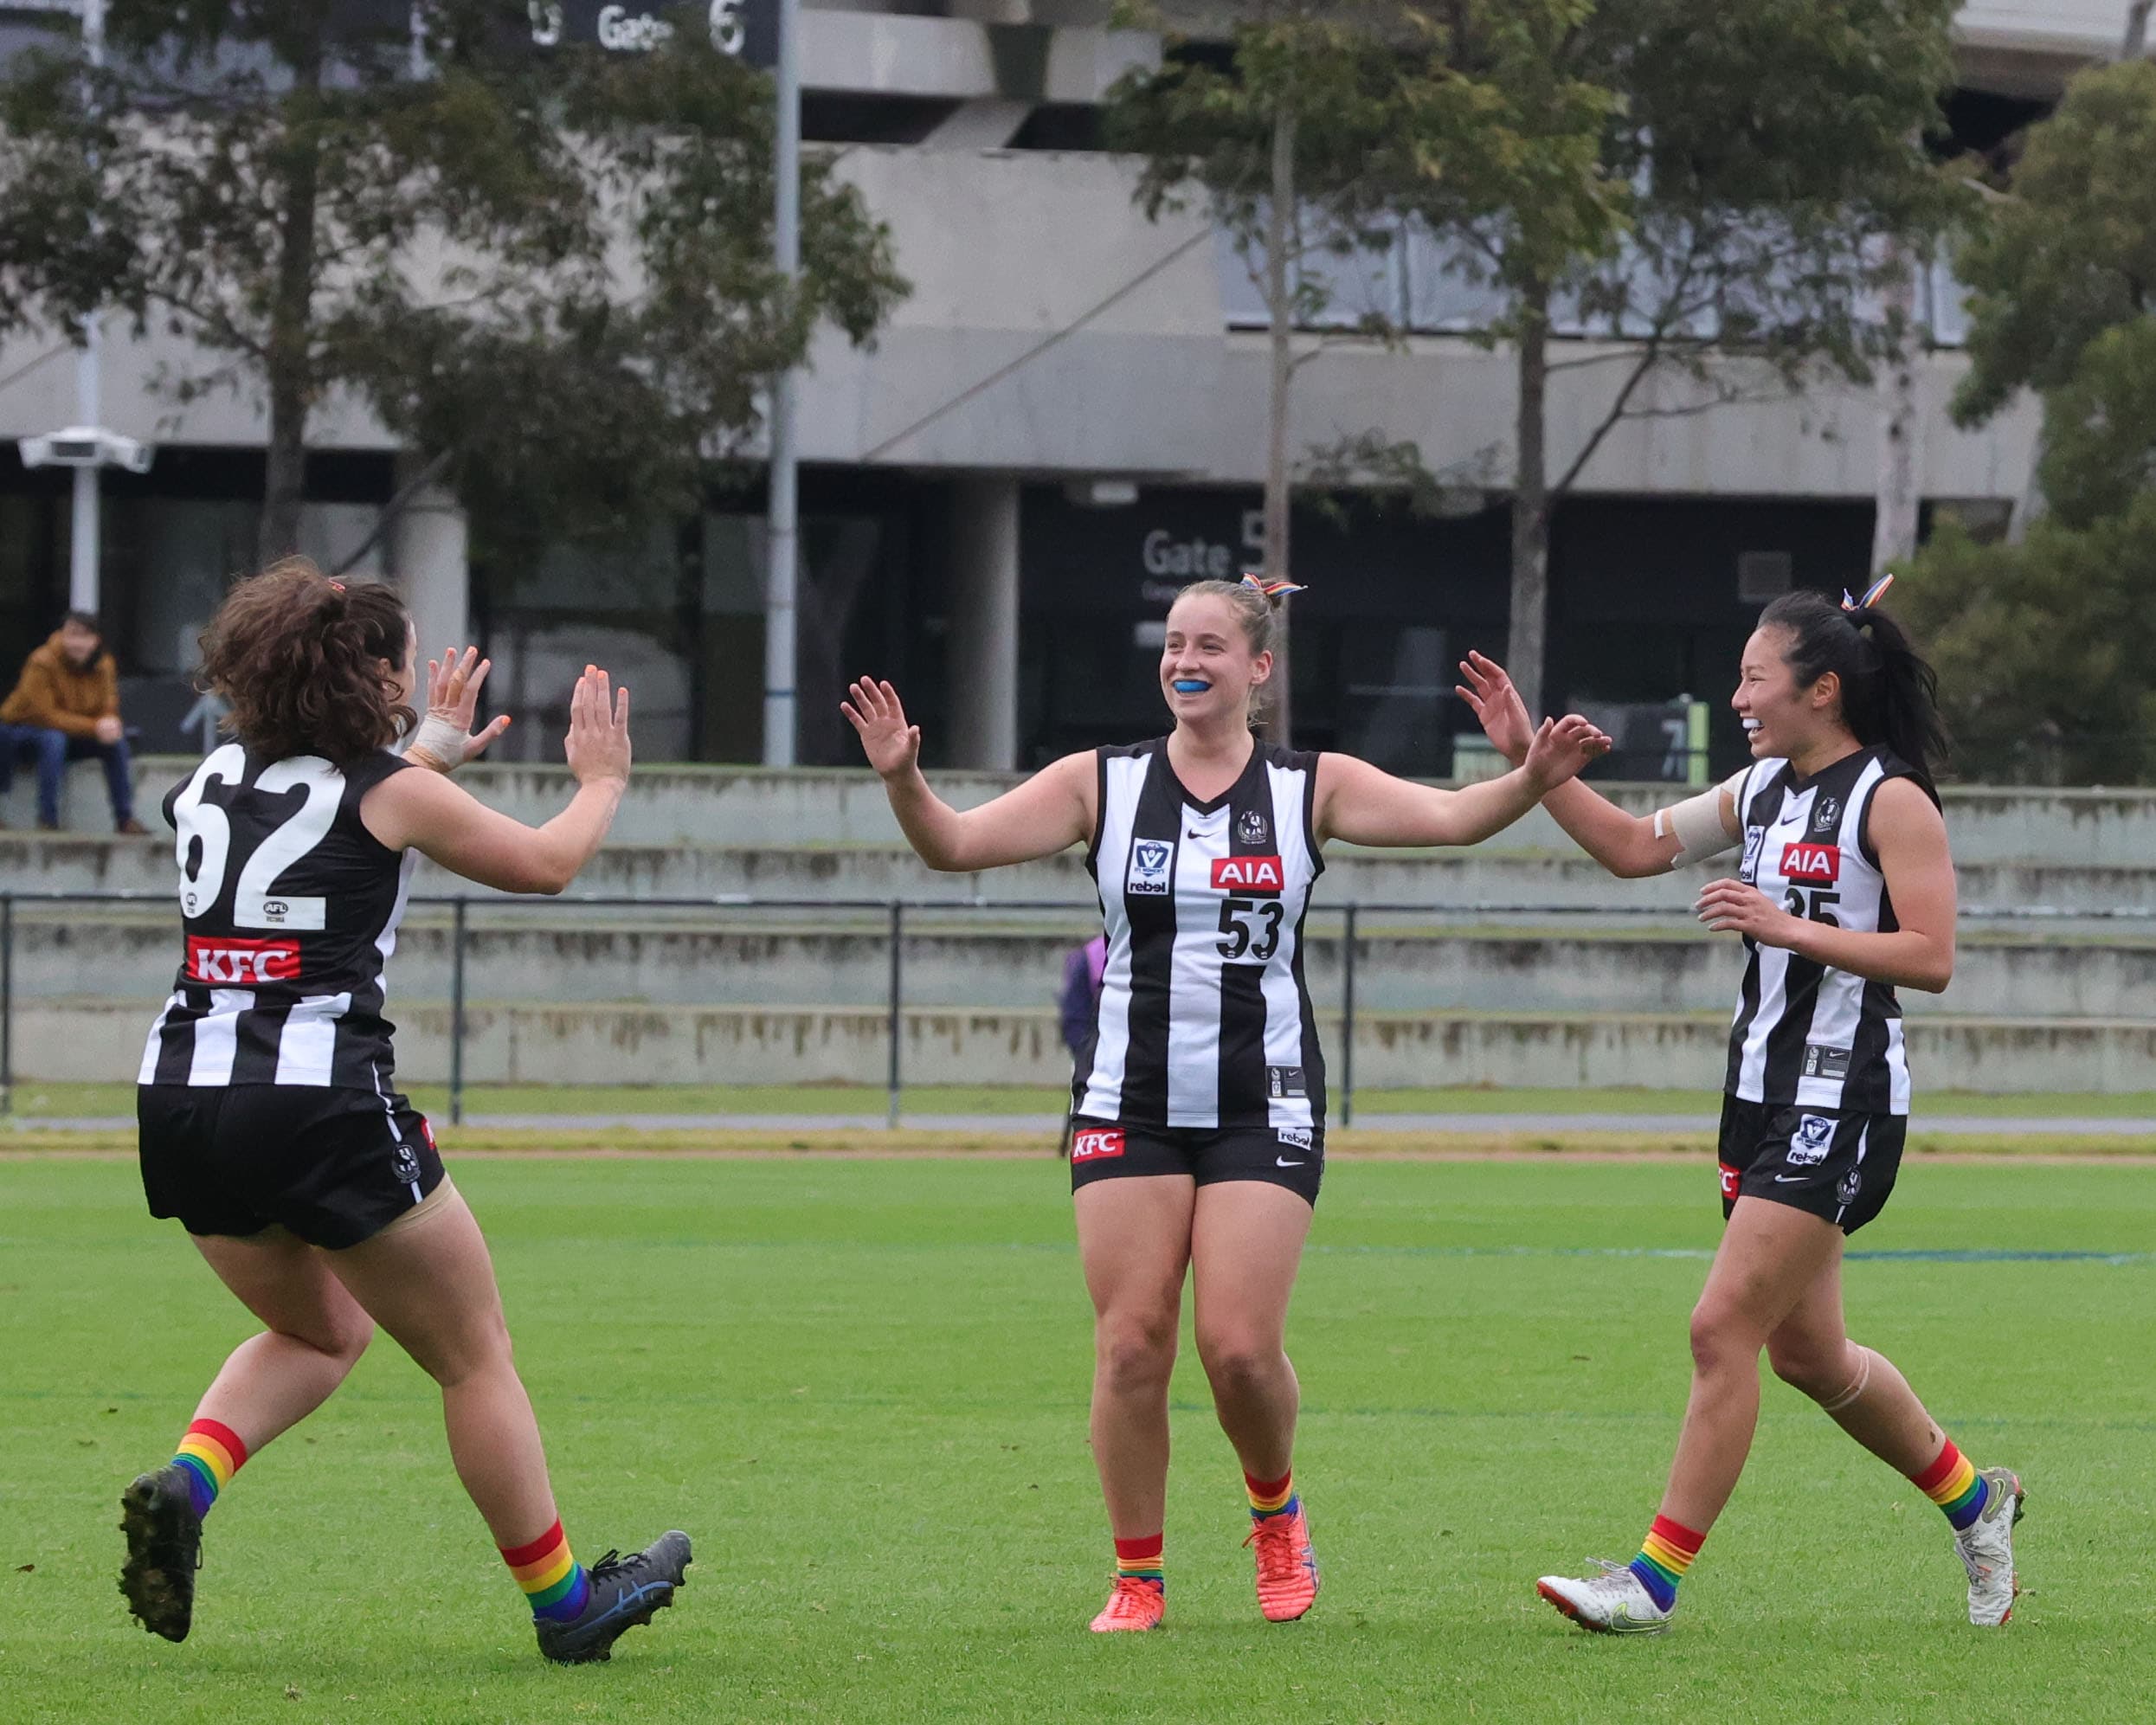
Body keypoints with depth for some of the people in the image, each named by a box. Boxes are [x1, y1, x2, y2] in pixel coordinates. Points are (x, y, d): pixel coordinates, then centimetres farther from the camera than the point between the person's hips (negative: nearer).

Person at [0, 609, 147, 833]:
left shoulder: (103, 665, -6)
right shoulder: (42, 663, -24)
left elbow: (108, 711, -2)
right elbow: (46, 715, -28)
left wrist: (110, 724, -29)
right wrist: (94, 727, -36)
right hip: (20, 730, -5)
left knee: (116, 741, -16)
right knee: (54, 739, -38)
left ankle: (125, 819, -10)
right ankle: (47, 820, -33)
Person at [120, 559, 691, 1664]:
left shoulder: (217, 778, 13)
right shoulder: (389, 792, -4)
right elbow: (545, 864, 10)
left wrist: (429, 751, 47)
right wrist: (602, 783, 29)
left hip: (180, 1104, 6)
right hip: (323, 1108, -6)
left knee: (319, 1331, 27)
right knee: (474, 1356, 10)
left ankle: (185, 1480, 1)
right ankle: (560, 1603, 16)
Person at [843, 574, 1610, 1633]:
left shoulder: (1310, 790, 3)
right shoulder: (1101, 784, 3)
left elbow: (1449, 817, -7)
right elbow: (956, 843, -3)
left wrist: (1531, 781, -26)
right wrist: (903, 780, -22)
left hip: (1263, 1108, -1)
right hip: (1131, 1101, 1)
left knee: (1239, 1346, -10)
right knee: (1130, 1344, -5)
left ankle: (1276, 1508, 20)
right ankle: (1136, 1577, 8)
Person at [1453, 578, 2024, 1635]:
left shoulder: (1891, 802, -12)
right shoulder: (1762, 791, 12)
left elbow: (1931, 957, -17)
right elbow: (1635, 848, 17)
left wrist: (1791, 928, -24)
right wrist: (1528, 756, 9)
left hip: (1843, 1101, -9)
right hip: (1763, 1093, 9)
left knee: (1724, 1328, -12)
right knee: (1806, 1351, 15)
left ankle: (1657, 1581, -10)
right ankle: (1971, 1499, 35)